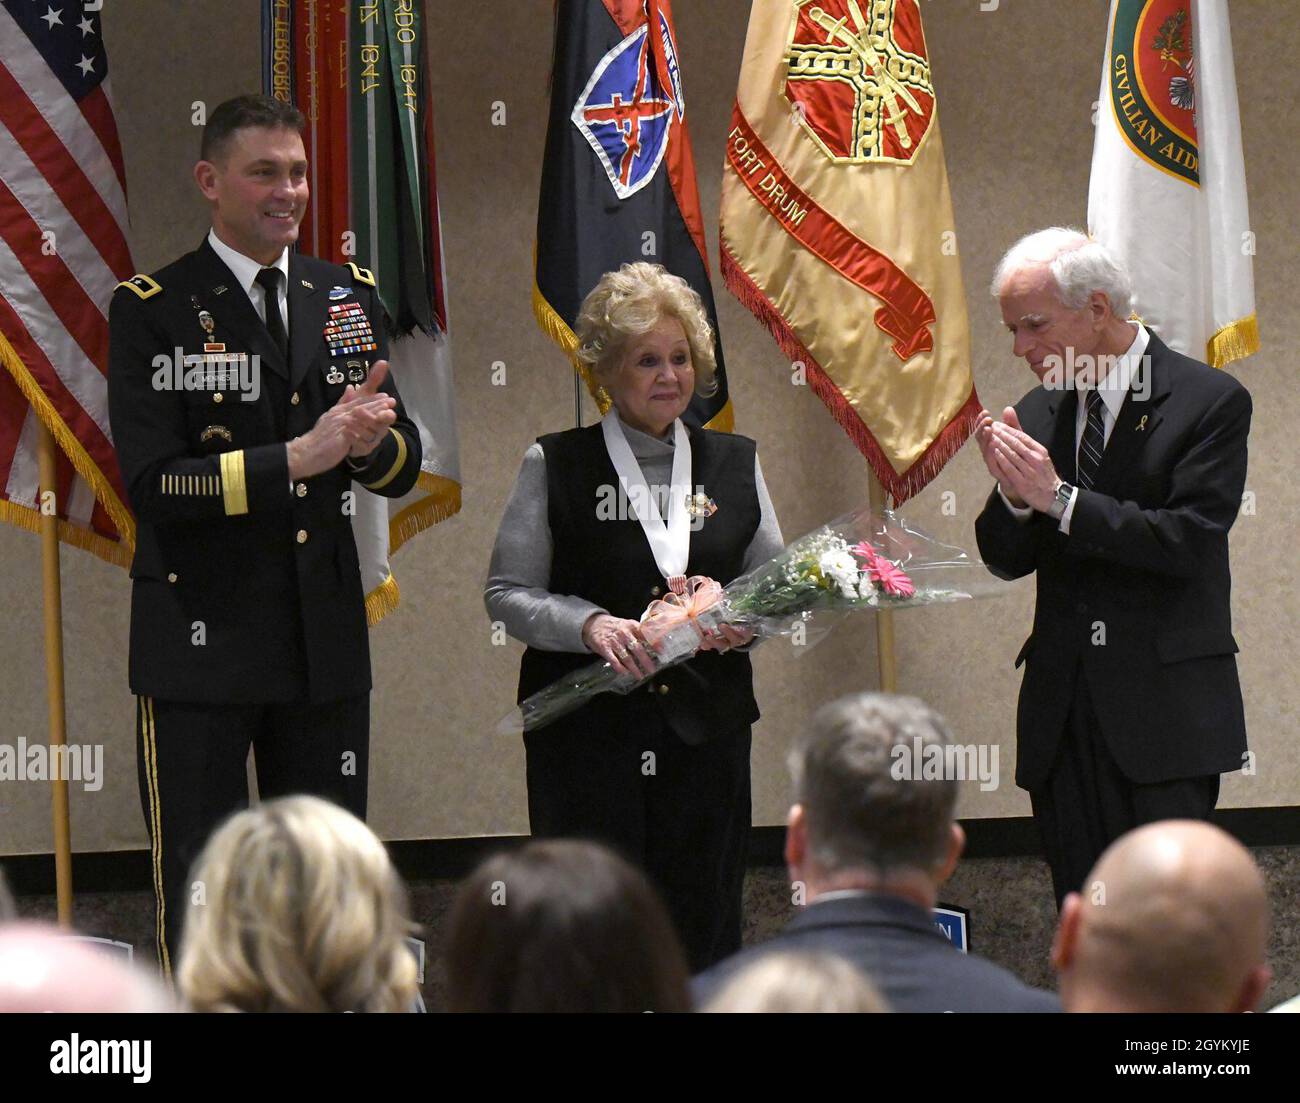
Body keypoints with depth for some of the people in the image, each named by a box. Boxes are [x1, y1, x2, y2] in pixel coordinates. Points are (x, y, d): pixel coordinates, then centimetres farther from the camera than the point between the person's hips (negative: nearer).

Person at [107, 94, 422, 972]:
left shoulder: (350, 298, 11)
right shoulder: (154, 311, -5)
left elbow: (403, 468, 12)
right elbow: (151, 482, -14)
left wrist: (370, 441, -12)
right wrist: (296, 458, -22)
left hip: (326, 634, 5)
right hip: (201, 638, -5)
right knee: (200, 894, -1)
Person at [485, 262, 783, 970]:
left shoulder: (734, 463, 11)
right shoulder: (555, 466, 2)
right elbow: (506, 594, 0)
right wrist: (590, 624, -17)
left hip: (708, 725, 3)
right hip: (586, 732, -3)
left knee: (705, 925, 2)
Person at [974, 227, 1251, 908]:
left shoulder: (1209, 401, -5)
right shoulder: (1036, 415, 12)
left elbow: (1189, 542, -15)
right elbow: (1005, 559, 12)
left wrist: (1059, 499, -17)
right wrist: (1014, 493, -10)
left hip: (1165, 704, -5)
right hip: (1064, 711, 5)